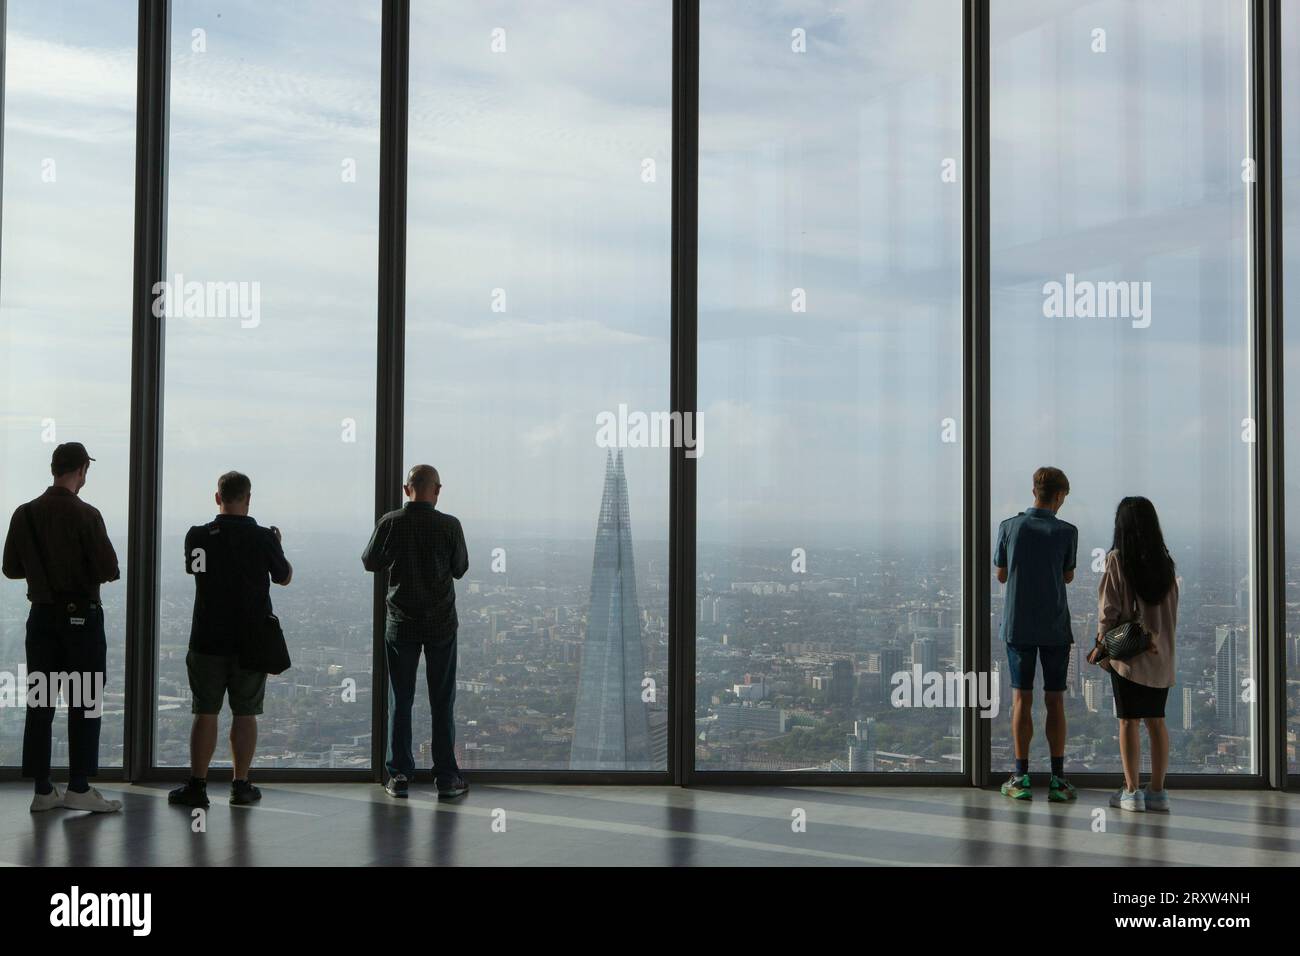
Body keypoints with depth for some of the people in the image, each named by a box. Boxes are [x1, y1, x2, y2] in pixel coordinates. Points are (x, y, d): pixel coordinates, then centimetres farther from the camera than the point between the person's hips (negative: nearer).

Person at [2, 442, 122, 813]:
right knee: (85, 703, 3)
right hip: (81, 615, -5)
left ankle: (43, 789, 11)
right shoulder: (85, 515, -14)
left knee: (40, 703, 9)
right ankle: (78, 788, 3)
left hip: (41, 614, 5)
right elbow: (109, 570, -16)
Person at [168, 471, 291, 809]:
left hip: (207, 640, 1)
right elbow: (284, 578, 9)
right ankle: (241, 786, 9)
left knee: (205, 713, 6)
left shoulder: (197, 537, -4)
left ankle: (197, 785, 6)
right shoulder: (263, 538, -7)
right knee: (245, 714, 6)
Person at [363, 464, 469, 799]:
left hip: (401, 621, 1)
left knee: (400, 700, 8)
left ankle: (399, 775, 9)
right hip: (441, 621, -1)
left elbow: (370, 563, 5)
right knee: (442, 701, 6)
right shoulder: (449, 526, -10)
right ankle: (446, 777, 8)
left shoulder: (390, 523, -8)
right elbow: (460, 569, 2)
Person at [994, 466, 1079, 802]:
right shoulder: (1066, 531, -6)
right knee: (1054, 700, 6)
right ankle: (1057, 779, 7)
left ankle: (1021, 778, 4)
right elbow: (1068, 576, 7)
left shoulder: (1009, 527, -3)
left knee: (1021, 699, 5)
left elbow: (1002, 575, 6)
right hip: (1055, 627, -1)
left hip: (1017, 626, 1)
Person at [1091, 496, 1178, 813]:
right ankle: (1157, 791, 13)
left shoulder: (1117, 559, -10)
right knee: (1156, 720, 10)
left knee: (1129, 721, 0)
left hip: (1128, 654, -5)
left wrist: (1102, 646, -1)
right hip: (1161, 654, 5)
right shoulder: (1164, 562, 5)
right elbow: (1173, 609, 9)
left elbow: (1109, 608, -10)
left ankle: (1132, 791, 0)